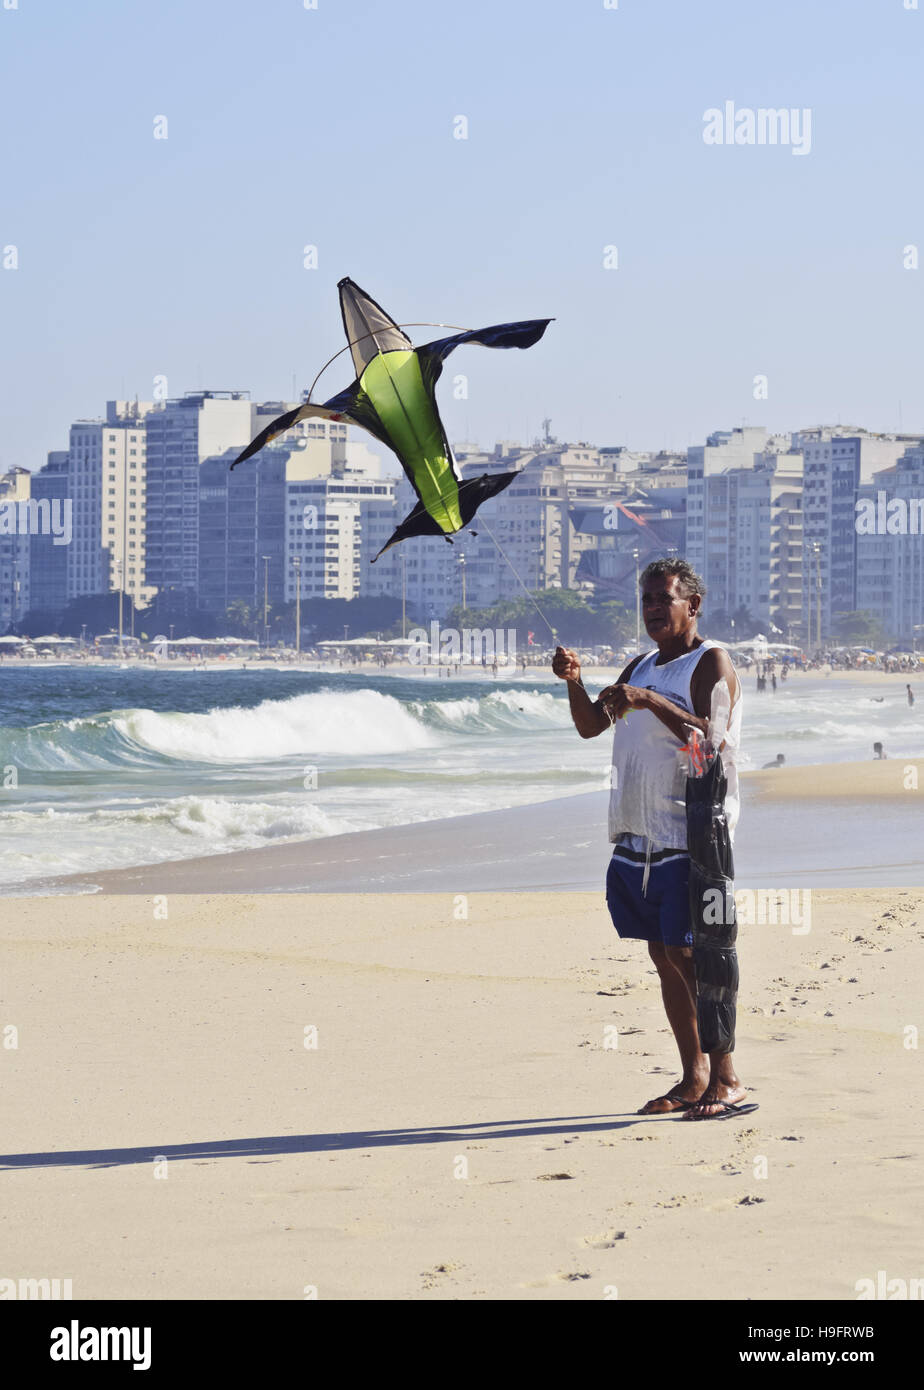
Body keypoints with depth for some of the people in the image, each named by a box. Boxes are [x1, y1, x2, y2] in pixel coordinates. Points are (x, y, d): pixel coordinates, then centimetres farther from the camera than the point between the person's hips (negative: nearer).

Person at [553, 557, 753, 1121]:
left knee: (689, 955, -12)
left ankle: (727, 1079, -9)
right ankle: (694, 1078, 15)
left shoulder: (711, 662, -5)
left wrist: (649, 701, -27)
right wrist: (574, 682, 1)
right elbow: (591, 725, 20)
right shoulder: (643, 666, 20)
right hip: (639, 836, 8)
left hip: (690, 836, -8)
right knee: (663, 956, 8)